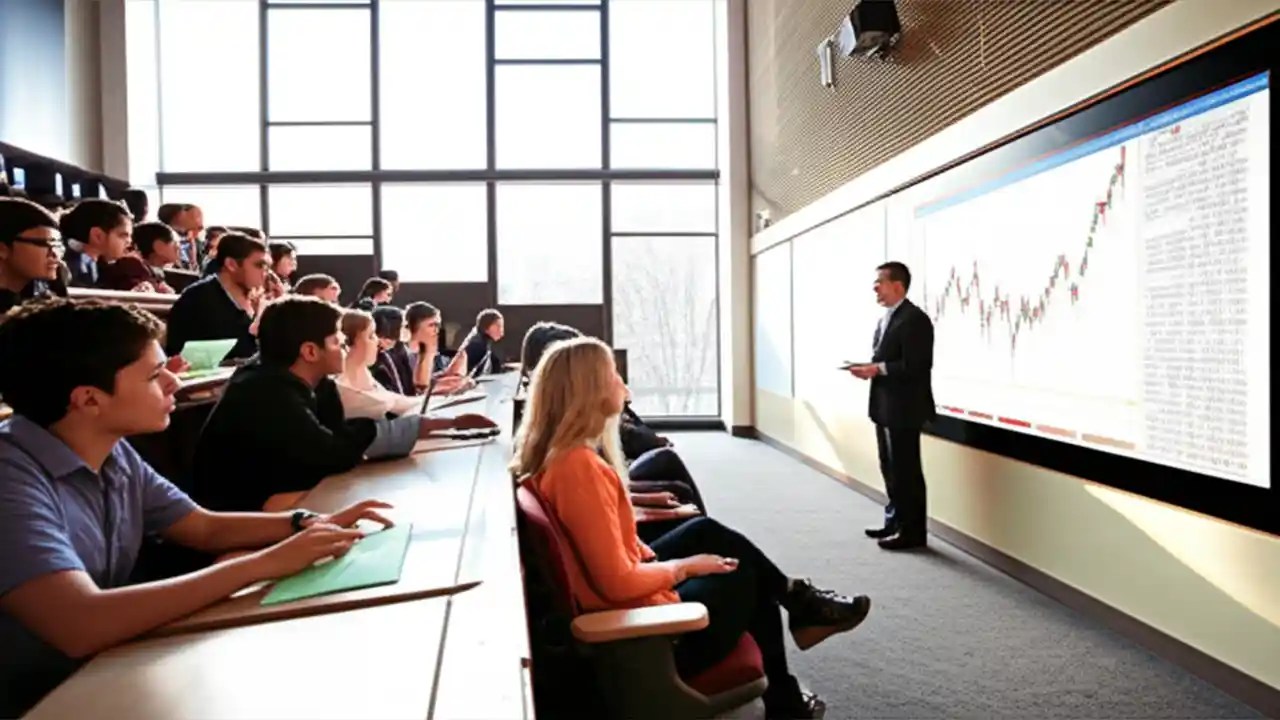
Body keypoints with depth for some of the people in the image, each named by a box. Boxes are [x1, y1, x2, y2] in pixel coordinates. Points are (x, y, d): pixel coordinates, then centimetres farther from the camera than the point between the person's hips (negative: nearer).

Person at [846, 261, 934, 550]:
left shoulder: (914, 319, -16)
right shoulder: (887, 318, 15)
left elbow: (914, 366, -22)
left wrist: (877, 369, -22)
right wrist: (869, 368, 2)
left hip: (903, 408, -10)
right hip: (885, 406, 10)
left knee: (906, 471, -1)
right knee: (890, 469, 17)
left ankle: (912, 531, 9)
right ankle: (895, 522, 29)